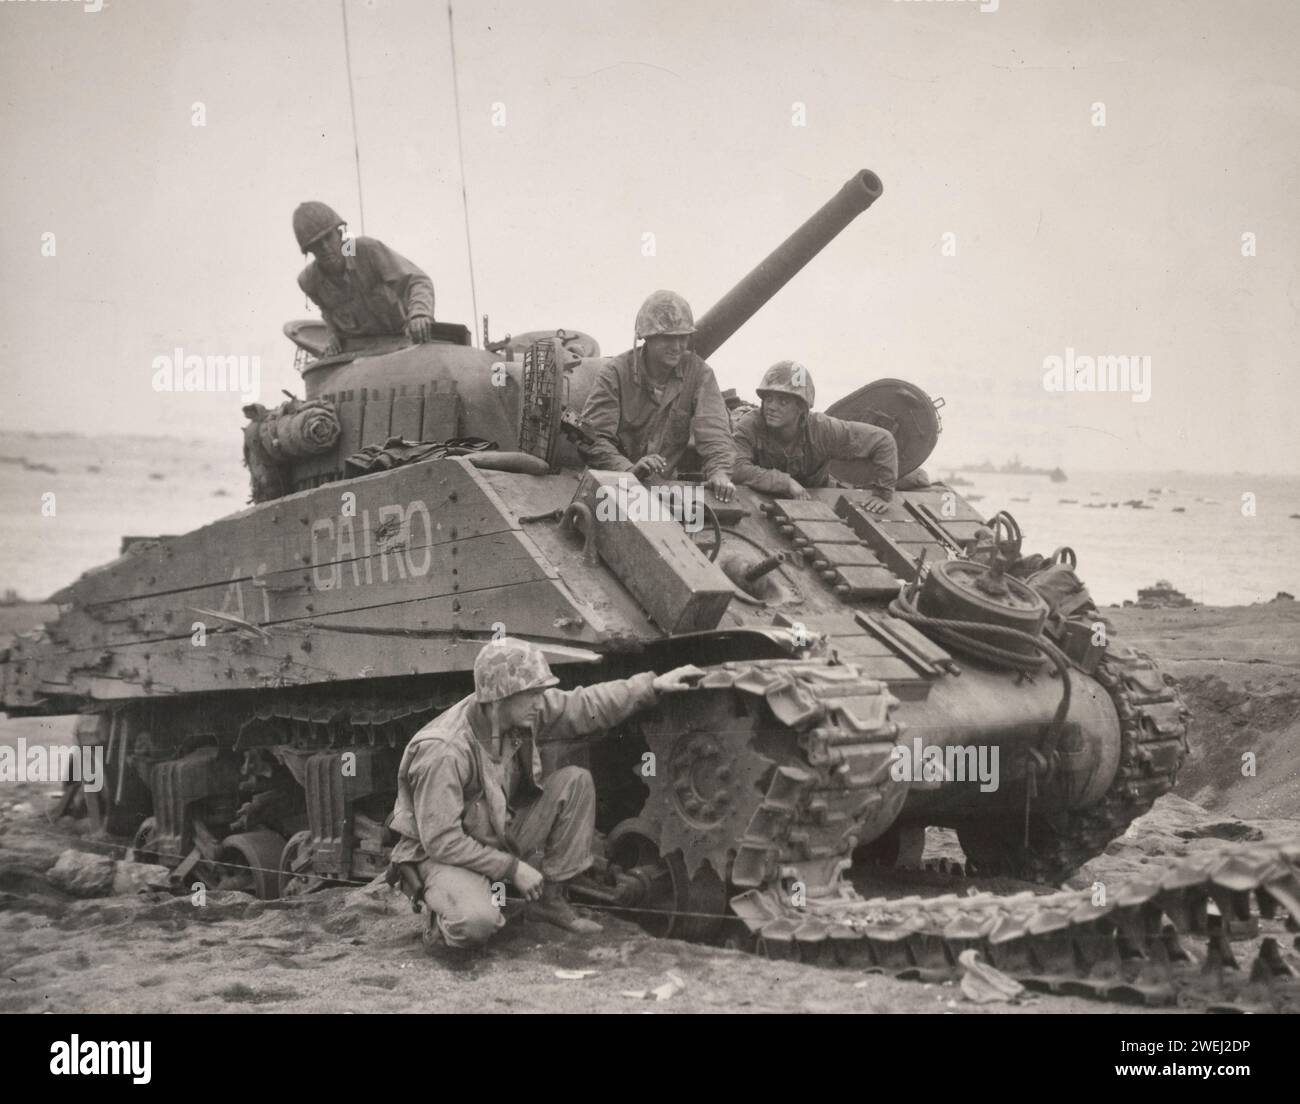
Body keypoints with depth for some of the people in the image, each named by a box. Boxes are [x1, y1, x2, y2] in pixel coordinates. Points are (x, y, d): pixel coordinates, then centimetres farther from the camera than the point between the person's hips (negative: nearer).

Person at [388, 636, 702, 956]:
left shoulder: (523, 711, -12)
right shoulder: (442, 752, -32)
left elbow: (583, 706, 1)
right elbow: (441, 840, -27)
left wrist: (653, 684, -5)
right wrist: (512, 868, -23)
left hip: (502, 837, 8)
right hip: (443, 854, -8)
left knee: (576, 781, -7)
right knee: (476, 923, -38)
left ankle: (551, 898, 2)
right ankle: (446, 923, 2)